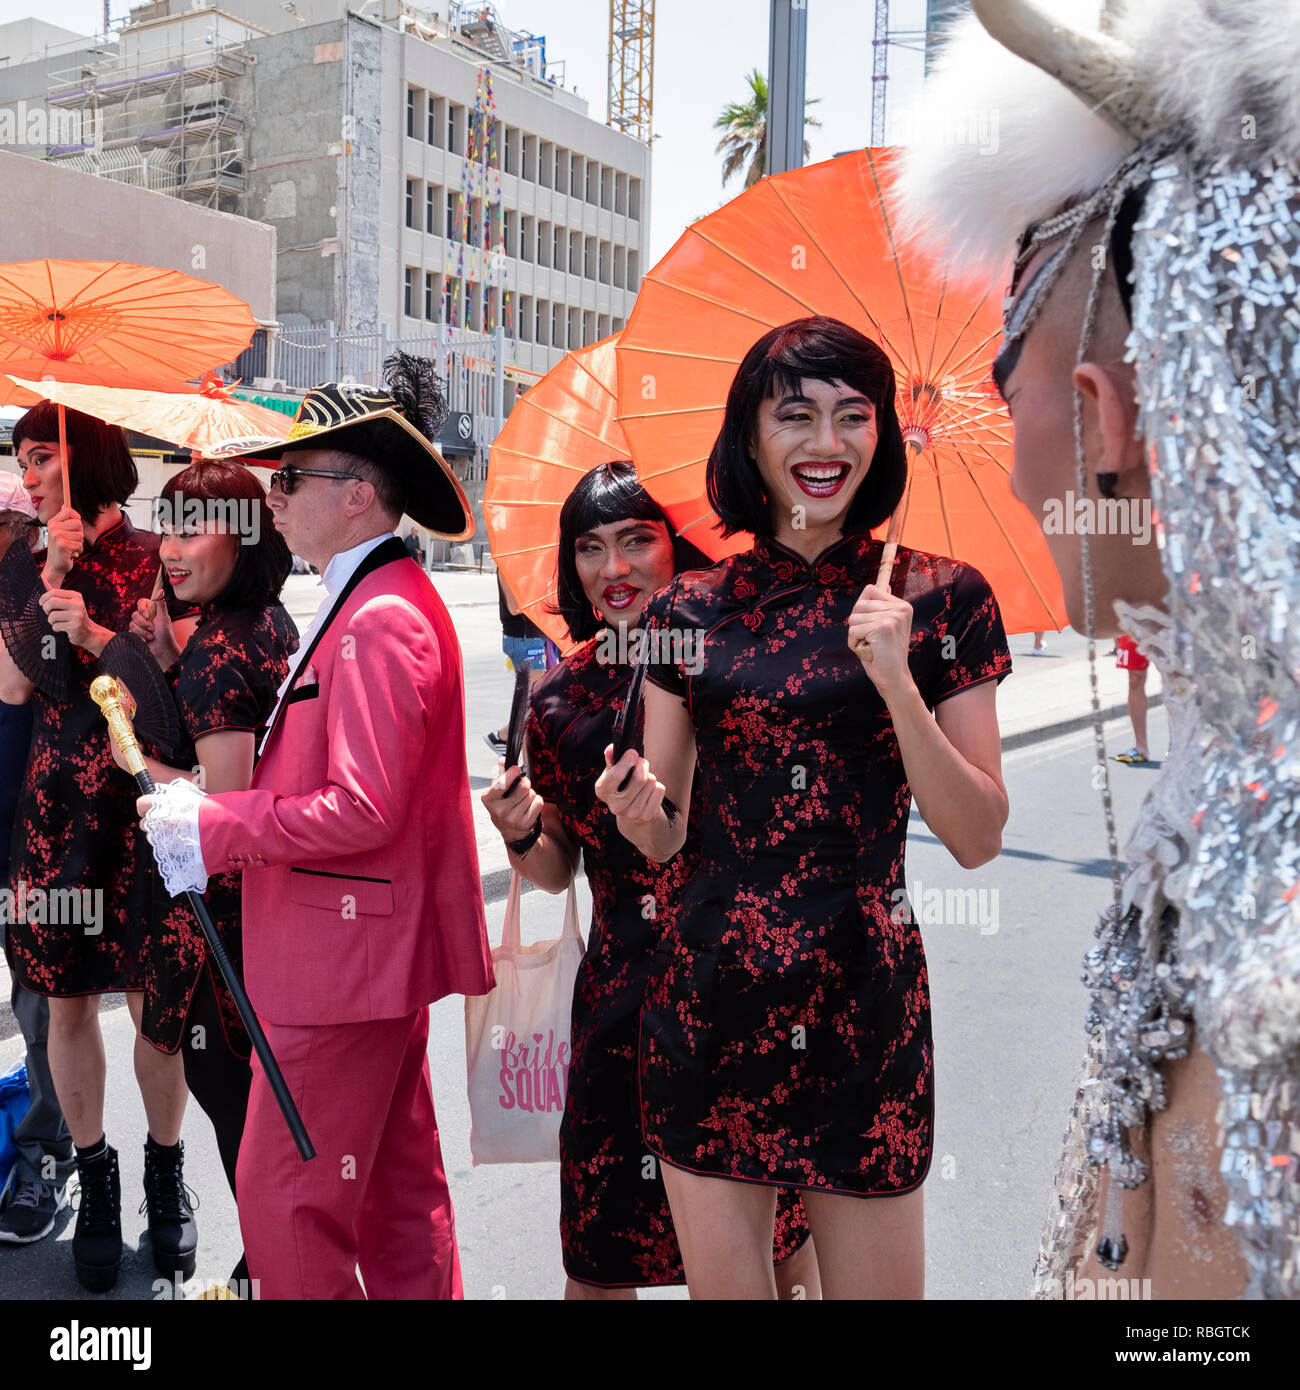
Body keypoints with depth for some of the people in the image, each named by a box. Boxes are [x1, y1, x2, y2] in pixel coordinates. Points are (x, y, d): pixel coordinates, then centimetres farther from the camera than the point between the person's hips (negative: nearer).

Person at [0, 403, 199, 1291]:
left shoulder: (156, 557, -1)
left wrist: (95, 634, -15)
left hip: (144, 805, -3)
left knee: (155, 1002, 3)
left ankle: (166, 1175, 21)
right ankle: (95, 1178, 24)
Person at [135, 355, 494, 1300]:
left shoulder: (380, 622, -20)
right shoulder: (373, 601, 13)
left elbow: (362, 811, -24)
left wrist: (210, 827, -16)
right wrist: (213, 816, 6)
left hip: (344, 956, -10)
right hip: (373, 951, 10)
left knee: (286, 1200, 1)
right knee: (397, 1191, 19)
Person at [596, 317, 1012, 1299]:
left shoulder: (940, 600, -2)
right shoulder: (690, 612, 3)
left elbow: (978, 840, -5)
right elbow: (666, 839, 8)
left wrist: (896, 680, -18)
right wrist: (639, 810, -15)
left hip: (867, 997, -1)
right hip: (710, 997, 2)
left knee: (876, 1282, 12)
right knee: (720, 1282, 13)